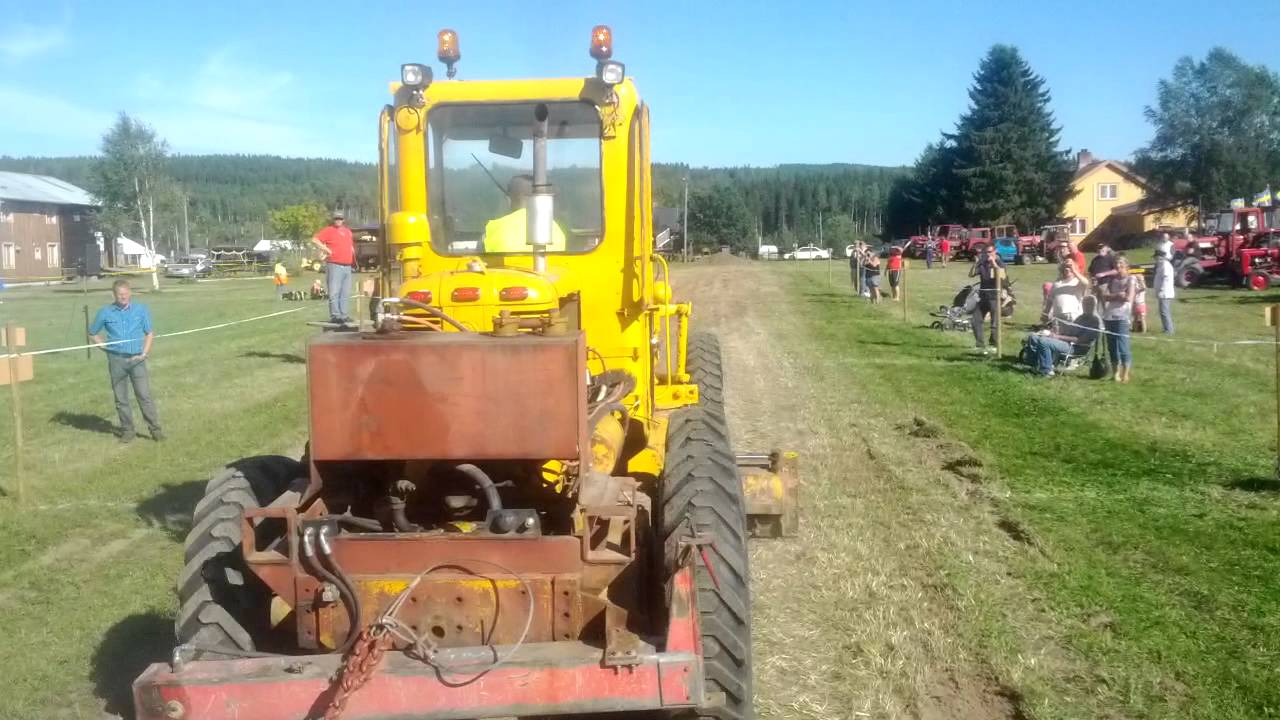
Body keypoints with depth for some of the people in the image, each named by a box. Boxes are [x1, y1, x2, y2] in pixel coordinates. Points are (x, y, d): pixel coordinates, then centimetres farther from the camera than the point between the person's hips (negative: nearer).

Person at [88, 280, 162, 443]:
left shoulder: (141, 310, 2)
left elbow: (149, 333, 8)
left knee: (144, 395, -3)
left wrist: (144, 353, -2)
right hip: (116, 360, 1)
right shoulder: (105, 312, 3)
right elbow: (92, 333, 16)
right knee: (121, 398, 7)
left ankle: (155, 429, 1)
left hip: (137, 359, -1)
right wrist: (104, 346, 2)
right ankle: (127, 431, 17)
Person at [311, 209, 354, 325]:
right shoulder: (329, 230, 0)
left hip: (347, 266, 7)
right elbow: (314, 240, -8)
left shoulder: (348, 232, 19)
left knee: (346, 293, 8)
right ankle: (335, 316, -9)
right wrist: (326, 249, -12)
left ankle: (345, 315, 12)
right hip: (335, 266, -7)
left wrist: (352, 252, 17)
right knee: (334, 292, -9)